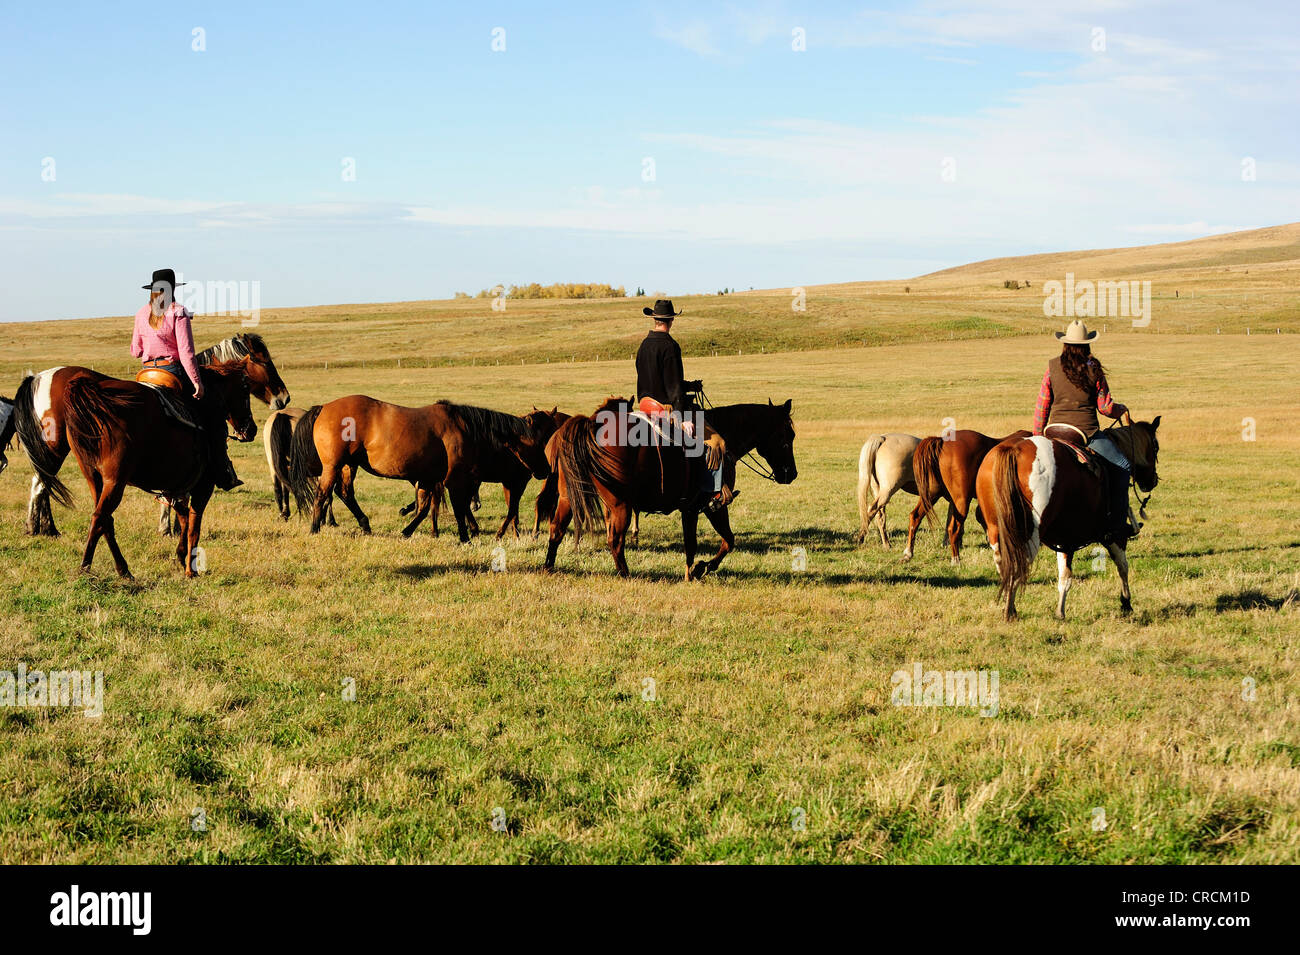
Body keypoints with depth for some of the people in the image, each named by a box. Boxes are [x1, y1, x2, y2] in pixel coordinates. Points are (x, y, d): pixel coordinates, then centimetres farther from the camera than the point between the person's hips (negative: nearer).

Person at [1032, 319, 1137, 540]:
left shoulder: (1053, 367, 3)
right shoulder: (1093, 369, -3)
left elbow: (1041, 406, 5)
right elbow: (1105, 406, -1)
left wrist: (1038, 437, 15)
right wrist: (1122, 411, 21)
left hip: (1055, 431, 3)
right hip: (1086, 432, -3)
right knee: (1122, 466, 9)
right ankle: (1117, 525, 2)